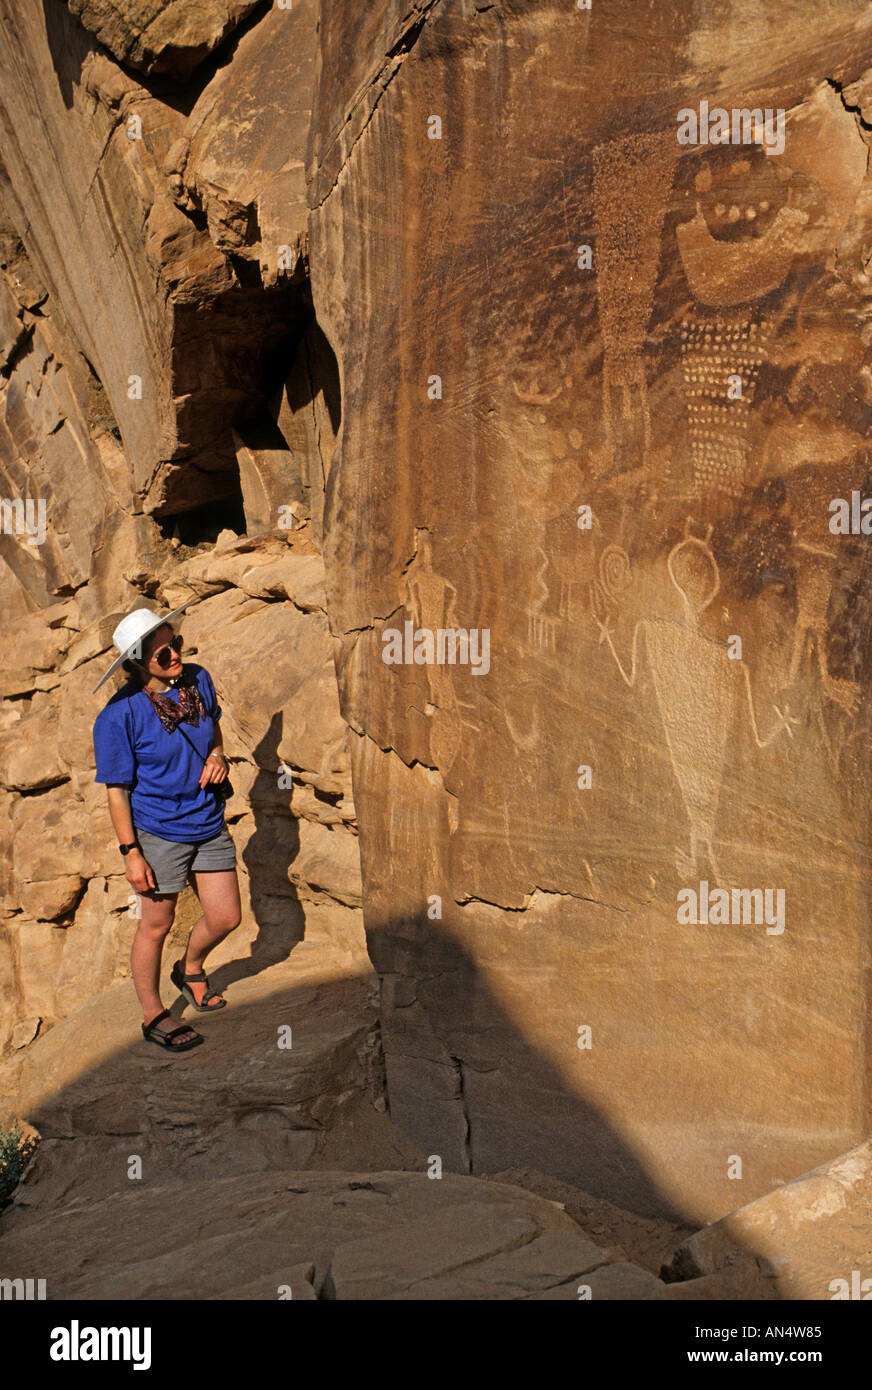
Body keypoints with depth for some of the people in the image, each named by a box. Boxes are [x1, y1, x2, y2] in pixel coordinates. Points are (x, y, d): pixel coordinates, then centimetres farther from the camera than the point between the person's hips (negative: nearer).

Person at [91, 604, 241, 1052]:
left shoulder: (198, 679, -4)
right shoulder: (120, 715, -20)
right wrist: (131, 853, -13)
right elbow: (117, 790, -13)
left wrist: (217, 755, -4)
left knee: (225, 918, 11)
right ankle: (152, 1015, 29)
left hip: (209, 825, 6)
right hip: (159, 833, -5)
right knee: (156, 925, 8)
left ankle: (190, 969, 43)